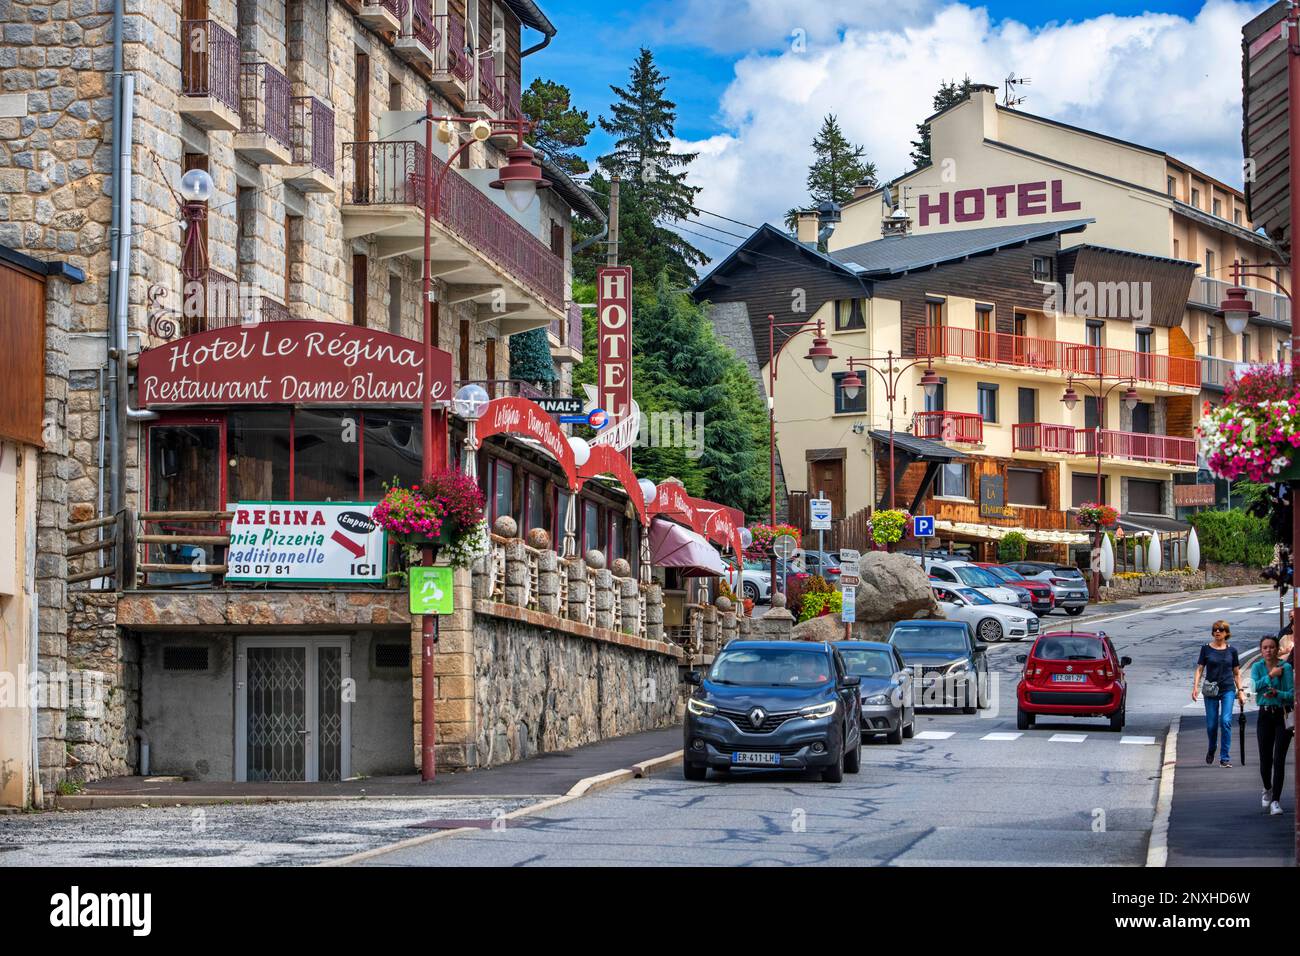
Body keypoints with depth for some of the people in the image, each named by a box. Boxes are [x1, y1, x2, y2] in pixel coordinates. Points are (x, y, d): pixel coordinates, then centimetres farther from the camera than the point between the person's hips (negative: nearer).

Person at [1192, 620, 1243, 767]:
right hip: (1211, 690, 1)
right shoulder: (1206, 649, 4)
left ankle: (1225, 758, -10)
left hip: (1228, 690, -1)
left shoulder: (1231, 651, 5)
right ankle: (1211, 750, 34)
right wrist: (1195, 686, -9)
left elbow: (1237, 673, 12)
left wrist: (1240, 690, 7)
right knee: (1211, 725, 5)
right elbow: (1199, 669, 3)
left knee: (1226, 721, -14)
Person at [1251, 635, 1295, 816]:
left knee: (1279, 760, -10)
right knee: (1265, 759, 9)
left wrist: (1277, 693, -24)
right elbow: (1255, 686, -13)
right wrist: (1270, 675, -18)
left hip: (1283, 715, -3)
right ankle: (1268, 789, 38)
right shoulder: (1257, 667, 4)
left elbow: (1292, 694, -9)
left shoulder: (1286, 667, -5)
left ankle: (1275, 801, -9)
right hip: (1265, 715, 3)